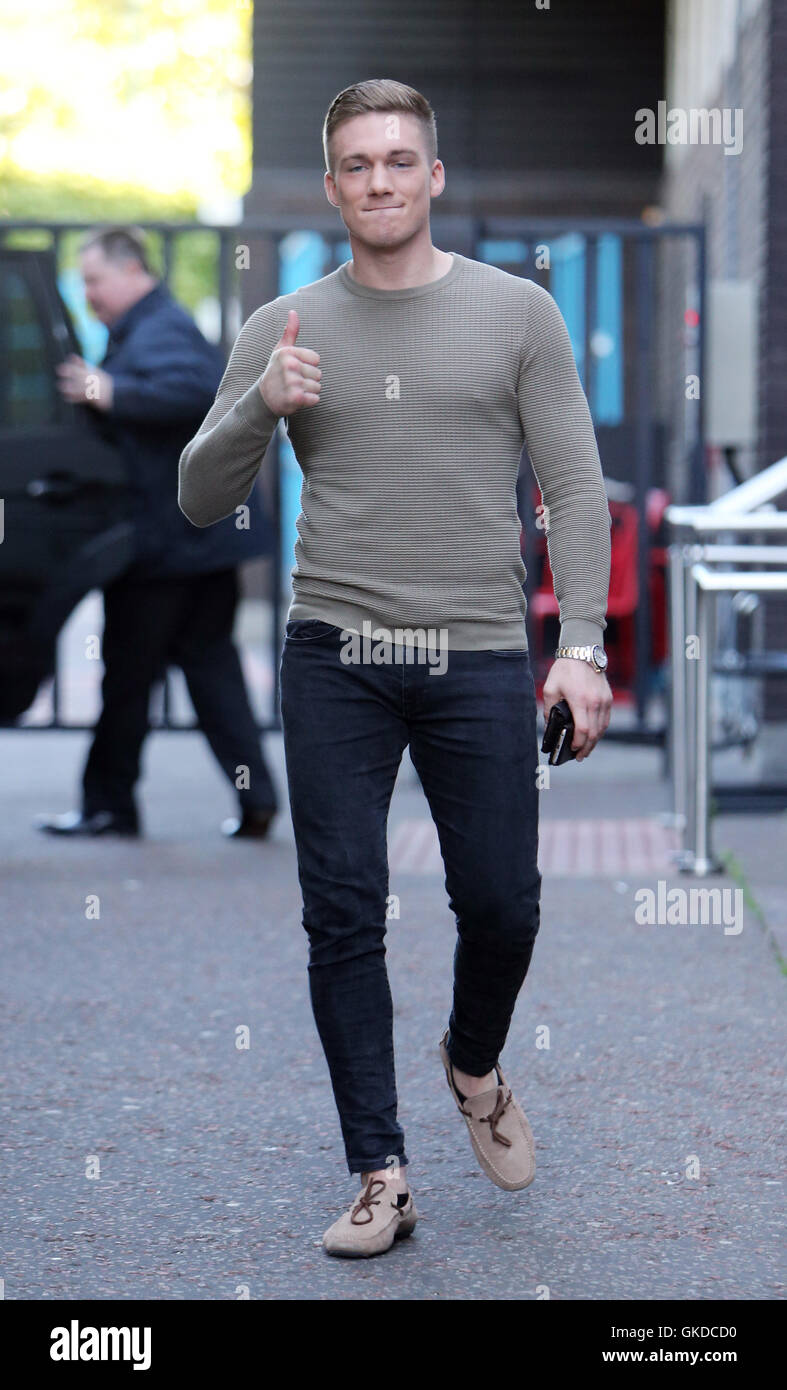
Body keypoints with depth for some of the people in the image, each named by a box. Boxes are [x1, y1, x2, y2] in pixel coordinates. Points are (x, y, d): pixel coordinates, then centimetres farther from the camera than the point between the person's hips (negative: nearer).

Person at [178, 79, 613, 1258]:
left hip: (481, 663, -1)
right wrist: (259, 406, -14)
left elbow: (576, 491, 0)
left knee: (501, 907, 4)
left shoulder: (516, 313, 2)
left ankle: (475, 1066, 37)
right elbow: (201, 499, 5)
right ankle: (381, 1176, 8)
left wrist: (583, 646, -10)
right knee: (345, 919, -1)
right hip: (336, 663, 1)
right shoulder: (283, 329, 6)